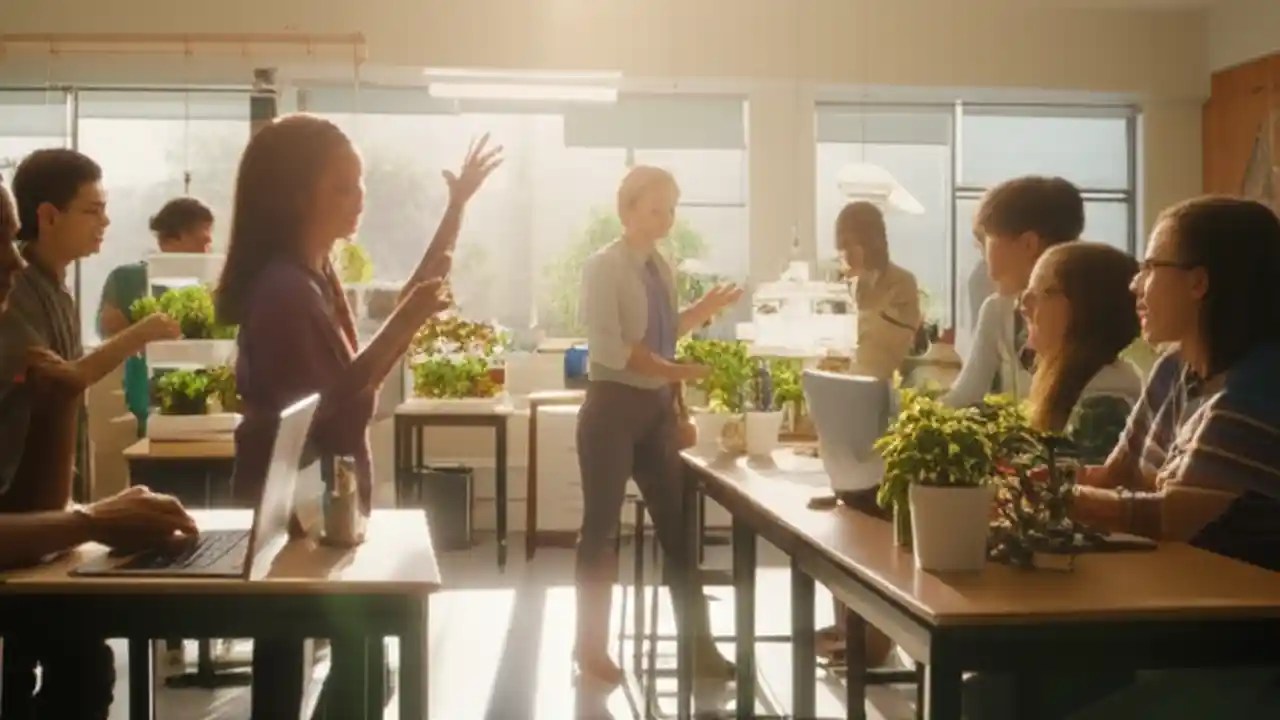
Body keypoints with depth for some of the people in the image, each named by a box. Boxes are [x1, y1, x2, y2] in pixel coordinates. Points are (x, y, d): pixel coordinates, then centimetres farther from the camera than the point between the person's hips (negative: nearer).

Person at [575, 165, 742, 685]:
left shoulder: (662, 268, 11)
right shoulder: (604, 267, -10)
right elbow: (608, 347, -20)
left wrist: (704, 310, 5)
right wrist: (670, 369, -26)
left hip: (657, 406, 7)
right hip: (613, 406, -7)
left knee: (677, 524, 8)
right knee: (601, 526, 4)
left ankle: (698, 646, 17)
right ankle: (592, 648, 18)